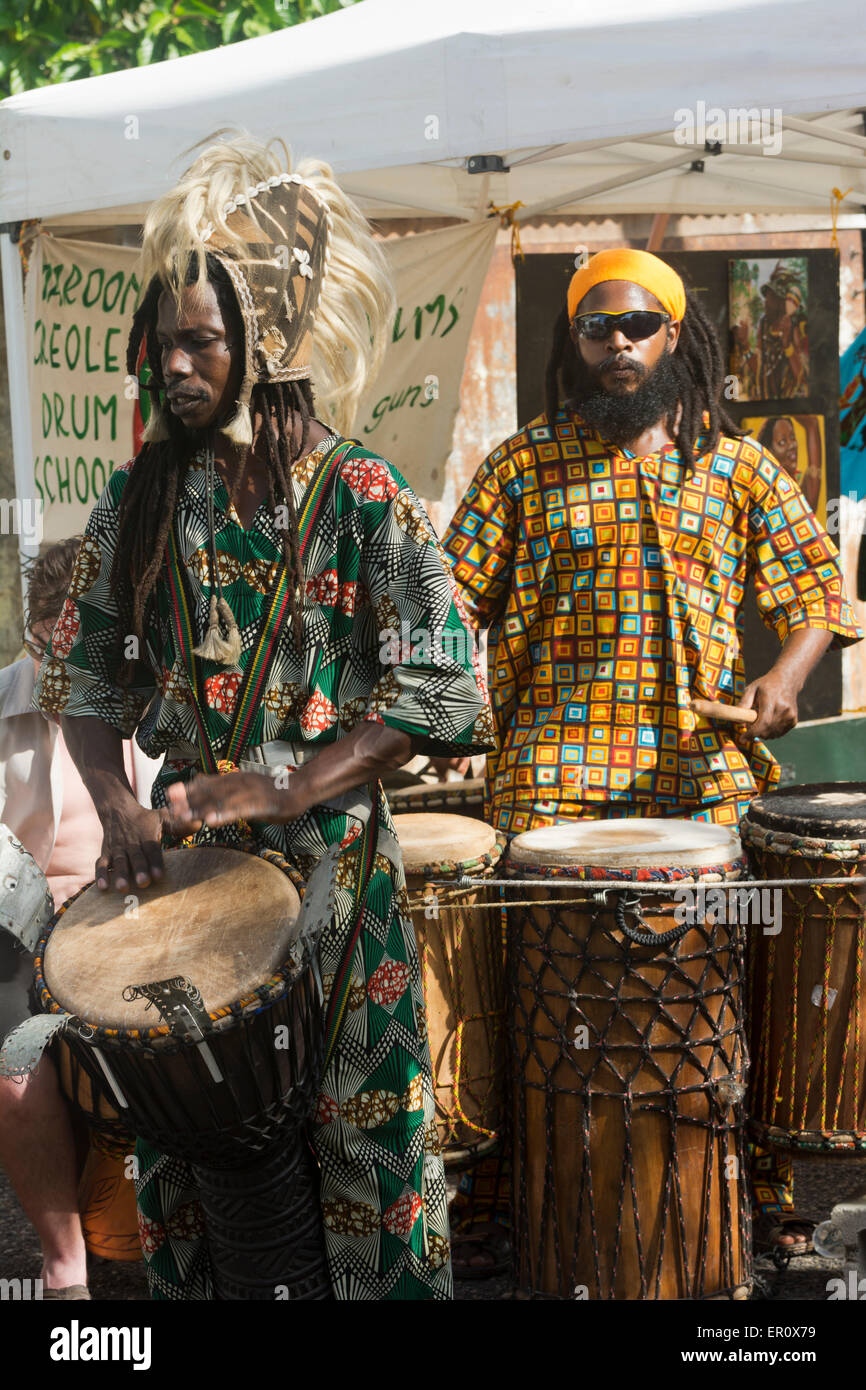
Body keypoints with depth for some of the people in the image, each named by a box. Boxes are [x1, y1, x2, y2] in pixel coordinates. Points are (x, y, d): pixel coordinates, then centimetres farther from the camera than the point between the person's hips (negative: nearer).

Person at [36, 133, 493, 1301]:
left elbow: (438, 691, -13)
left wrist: (280, 792, -20)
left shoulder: (363, 499, -10)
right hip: (184, 842, 4)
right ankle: (188, 1285, 29)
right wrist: (120, 808, -9)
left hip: (332, 852, -3)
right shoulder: (141, 498, 3)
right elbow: (84, 669, 8)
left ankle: (390, 1283, 23)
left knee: (359, 1119, 5)